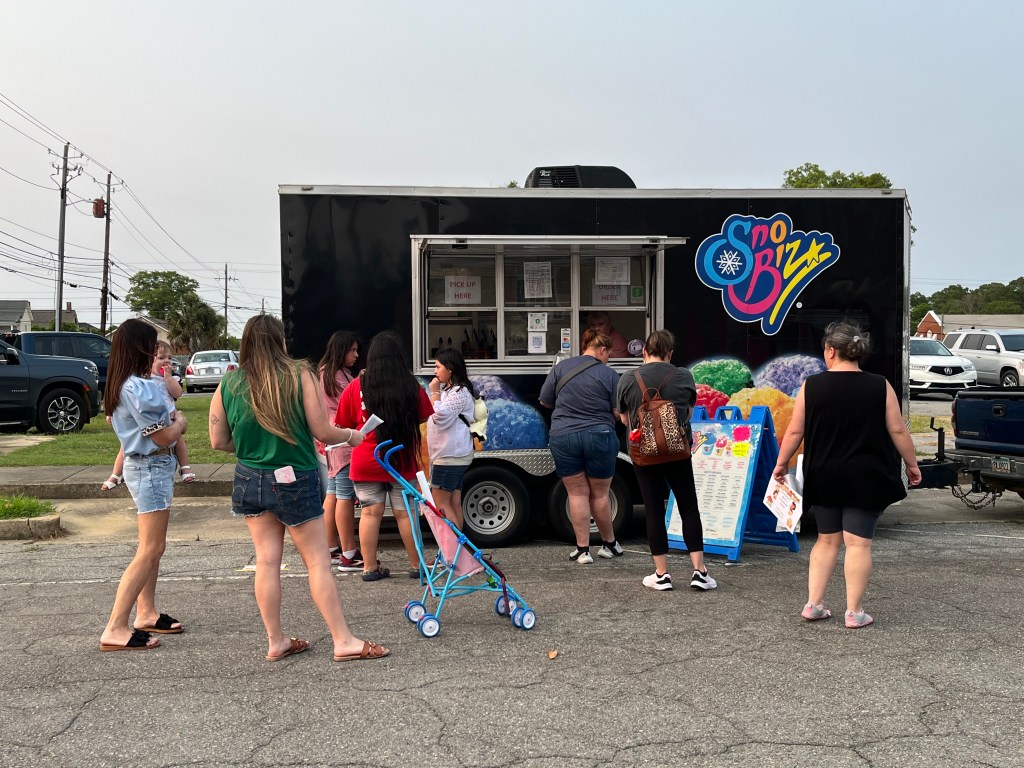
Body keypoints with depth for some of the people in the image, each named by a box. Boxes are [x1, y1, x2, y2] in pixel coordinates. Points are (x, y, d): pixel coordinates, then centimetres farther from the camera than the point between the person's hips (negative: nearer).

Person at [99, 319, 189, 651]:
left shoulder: (121, 385, 9)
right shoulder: (139, 388, -22)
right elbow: (163, 437, -20)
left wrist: (169, 418, 8)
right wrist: (181, 423, 1)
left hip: (147, 467, 11)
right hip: (151, 468, -11)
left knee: (153, 547, 17)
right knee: (150, 551, -9)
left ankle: (146, 614, 25)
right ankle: (115, 629, -8)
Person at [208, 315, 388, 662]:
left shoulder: (228, 383, 0)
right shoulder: (299, 375, -10)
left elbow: (218, 441, 4)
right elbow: (321, 432, -10)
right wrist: (351, 436, 9)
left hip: (250, 479, 4)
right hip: (295, 480, -4)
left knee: (267, 560, 11)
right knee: (318, 561, 3)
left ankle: (276, 642, 19)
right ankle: (344, 641, 7)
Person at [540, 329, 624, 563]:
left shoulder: (561, 367, 1)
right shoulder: (609, 375, -5)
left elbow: (545, 401, 7)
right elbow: (619, 412, -4)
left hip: (564, 436, 1)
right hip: (599, 437, -1)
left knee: (577, 494, 7)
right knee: (600, 494, 12)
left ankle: (583, 550, 7)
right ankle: (609, 544, 26)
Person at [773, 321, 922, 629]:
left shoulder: (812, 386, -4)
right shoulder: (880, 386, -4)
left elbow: (795, 432, -2)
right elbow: (898, 431, -2)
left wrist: (782, 463, 10)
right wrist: (912, 464, 11)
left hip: (823, 478, 2)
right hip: (865, 478, -1)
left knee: (827, 539, 15)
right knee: (858, 542, 2)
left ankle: (814, 604, 14)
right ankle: (854, 612, 4)